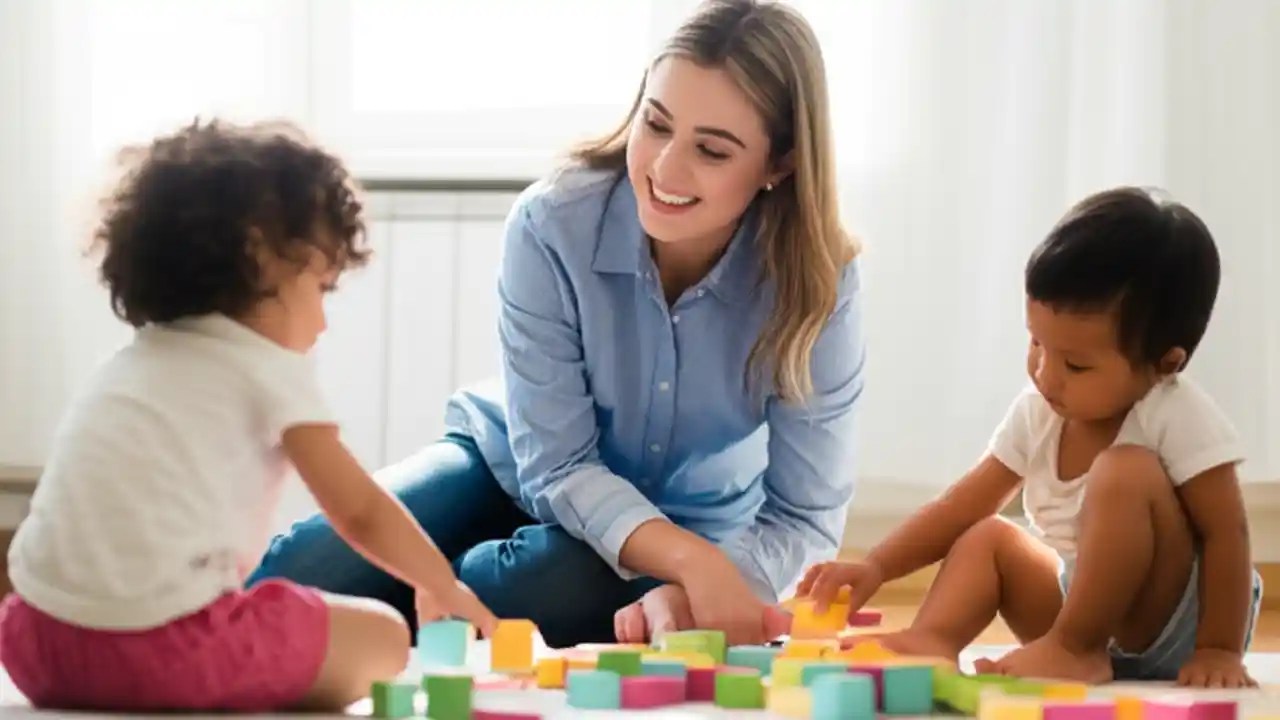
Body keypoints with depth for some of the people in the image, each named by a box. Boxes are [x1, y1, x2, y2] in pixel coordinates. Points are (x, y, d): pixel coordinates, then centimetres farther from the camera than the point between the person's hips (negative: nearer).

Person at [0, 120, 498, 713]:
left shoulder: (134, 362, 25)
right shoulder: (271, 372, 3)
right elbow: (360, 512, 8)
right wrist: (444, 588, 24)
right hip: (165, 640, -6)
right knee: (382, 637, 11)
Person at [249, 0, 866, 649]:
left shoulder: (819, 283, -25)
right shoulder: (553, 223, -26)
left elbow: (805, 518, -20)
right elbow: (558, 469, -23)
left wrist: (685, 594, -40)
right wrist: (694, 562, -40)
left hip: (685, 538, 0)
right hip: (514, 469, 1)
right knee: (299, 576, -24)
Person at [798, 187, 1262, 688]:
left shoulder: (1179, 419, -20)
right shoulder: (1037, 413, 0)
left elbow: (1226, 533, -20)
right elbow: (963, 507, 3)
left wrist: (1220, 651, -24)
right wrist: (875, 568, -9)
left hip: (1175, 629, -7)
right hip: (1089, 601, 7)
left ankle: (1074, 648, -20)